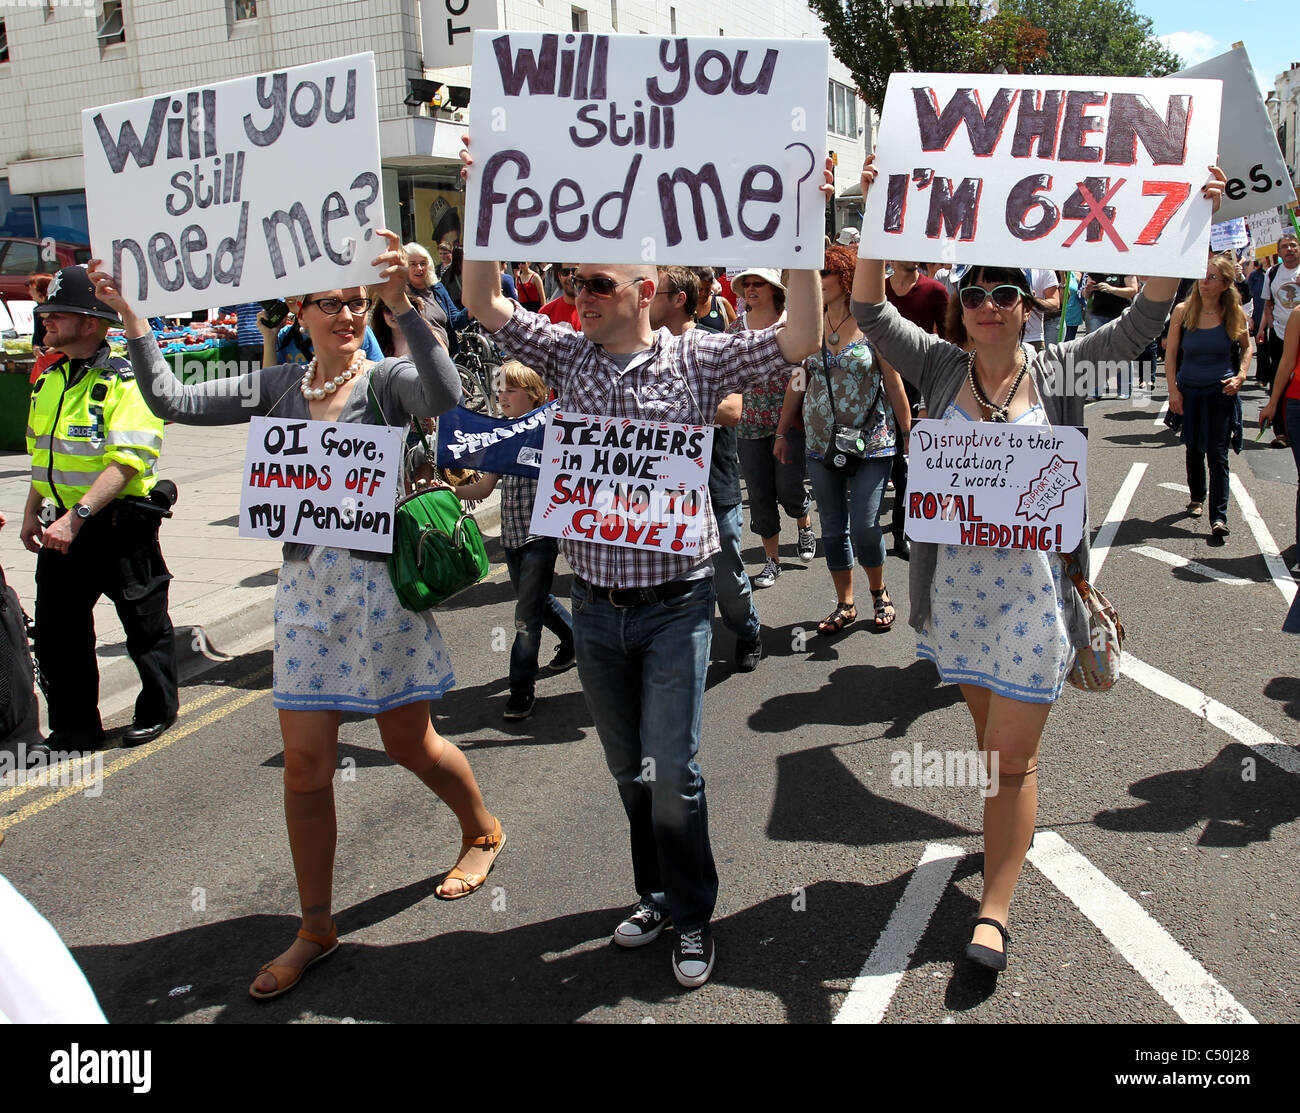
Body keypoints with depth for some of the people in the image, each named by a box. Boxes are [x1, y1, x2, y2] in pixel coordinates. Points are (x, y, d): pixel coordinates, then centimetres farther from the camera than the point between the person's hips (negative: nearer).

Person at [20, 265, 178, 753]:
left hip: (120, 525, -7)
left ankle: (157, 711, 27)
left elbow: (127, 461, -24)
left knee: (144, 623, 8)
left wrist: (78, 515, -30)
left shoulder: (125, 382, -14)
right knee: (56, 630, 9)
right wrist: (32, 512, 15)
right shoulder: (50, 379, 11)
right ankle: (74, 727, 22)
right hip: (64, 525, 8)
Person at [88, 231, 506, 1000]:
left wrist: (404, 306, -37)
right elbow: (174, 401, 3)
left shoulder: (387, 379, -6)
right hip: (307, 584, 4)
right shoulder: (279, 388, 7)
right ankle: (316, 929, 22)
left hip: (382, 578, -4)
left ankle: (484, 831, 41)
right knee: (306, 765, 6)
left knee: (410, 744, 10)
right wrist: (131, 316, -4)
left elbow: (445, 396, -29)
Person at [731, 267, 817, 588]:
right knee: (760, 495, 5)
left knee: (788, 488, -8)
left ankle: (805, 526, 27)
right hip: (750, 423, 3)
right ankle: (772, 559, 19)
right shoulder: (735, 327, 7)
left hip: (789, 420, -3)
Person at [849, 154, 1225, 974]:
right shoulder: (939, 366, 0)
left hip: (1034, 587, -2)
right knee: (990, 732, 22)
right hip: (955, 584, 2)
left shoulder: (1059, 370, -2)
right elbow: (871, 310, -8)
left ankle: (995, 912, 9)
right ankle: (1012, 828, 49)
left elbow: (1145, 318, -6)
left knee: (1013, 755, -1)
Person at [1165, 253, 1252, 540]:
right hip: (1189, 390, 1)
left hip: (1221, 391, -1)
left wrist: (1240, 376, -5)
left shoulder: (1234, 314, -6)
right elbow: (1170, 353, -1)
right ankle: (1197, 498, 38)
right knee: (1194, 449, 16)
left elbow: (1246, 347, 10)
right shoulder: (1183, 310, -7)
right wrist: (1173, 390, -7)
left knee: (1217, 453, -6)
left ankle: (1219, 517, -6)